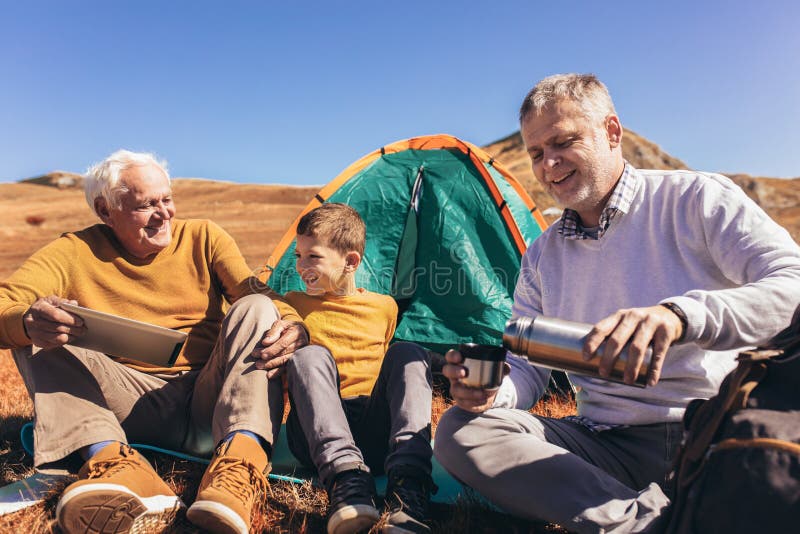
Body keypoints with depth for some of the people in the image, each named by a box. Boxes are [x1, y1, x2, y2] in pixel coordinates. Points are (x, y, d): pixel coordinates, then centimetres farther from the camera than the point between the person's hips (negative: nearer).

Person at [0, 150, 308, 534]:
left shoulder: (204, 238, 5)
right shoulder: (75, 252, 5)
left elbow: (261, 294, -6)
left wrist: (292, 325, -30)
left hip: (207, 401, 0)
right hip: (128, 404, 1)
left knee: (256, 308, -23)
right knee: (39, 334, -16)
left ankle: (239, 467, -41)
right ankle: (113, 462, -39)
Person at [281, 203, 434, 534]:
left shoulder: (384, 307, 16)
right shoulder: (292, 305, 13)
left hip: (376, 432, 1)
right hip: (317, 430, -1)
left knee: (407, 353, -22)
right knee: (309, 356, -26)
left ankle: (408, 485, -38)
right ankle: (344, 475, -43)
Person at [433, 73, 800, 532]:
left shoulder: (696, 198, 1)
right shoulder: (541, 257, 14)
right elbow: (527, 369, 13)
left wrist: (682, 315, -30)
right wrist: (494, 389, -11)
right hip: (611, 445, 5)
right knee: (461, 429, -18)